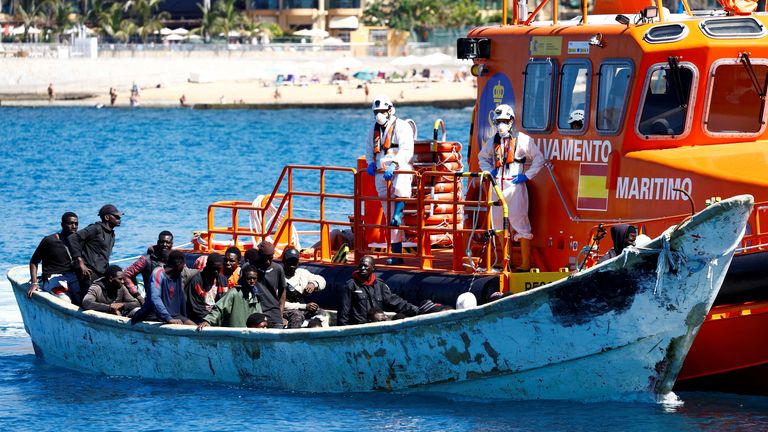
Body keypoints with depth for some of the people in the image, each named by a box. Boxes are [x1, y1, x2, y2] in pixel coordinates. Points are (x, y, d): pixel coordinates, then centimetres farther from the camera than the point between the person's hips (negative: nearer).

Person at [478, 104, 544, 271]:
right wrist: (489, 171, 14)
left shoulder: (521, 139, -3)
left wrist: (526, 176, -5)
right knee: (499, 223, 12)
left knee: (519, 223, -9)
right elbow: (482, 156, 31)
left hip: (514, 185, -7)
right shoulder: (494, 141, 15)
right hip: (498, 187, 7)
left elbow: (539, 159, 1)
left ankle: (526, 263, -8)